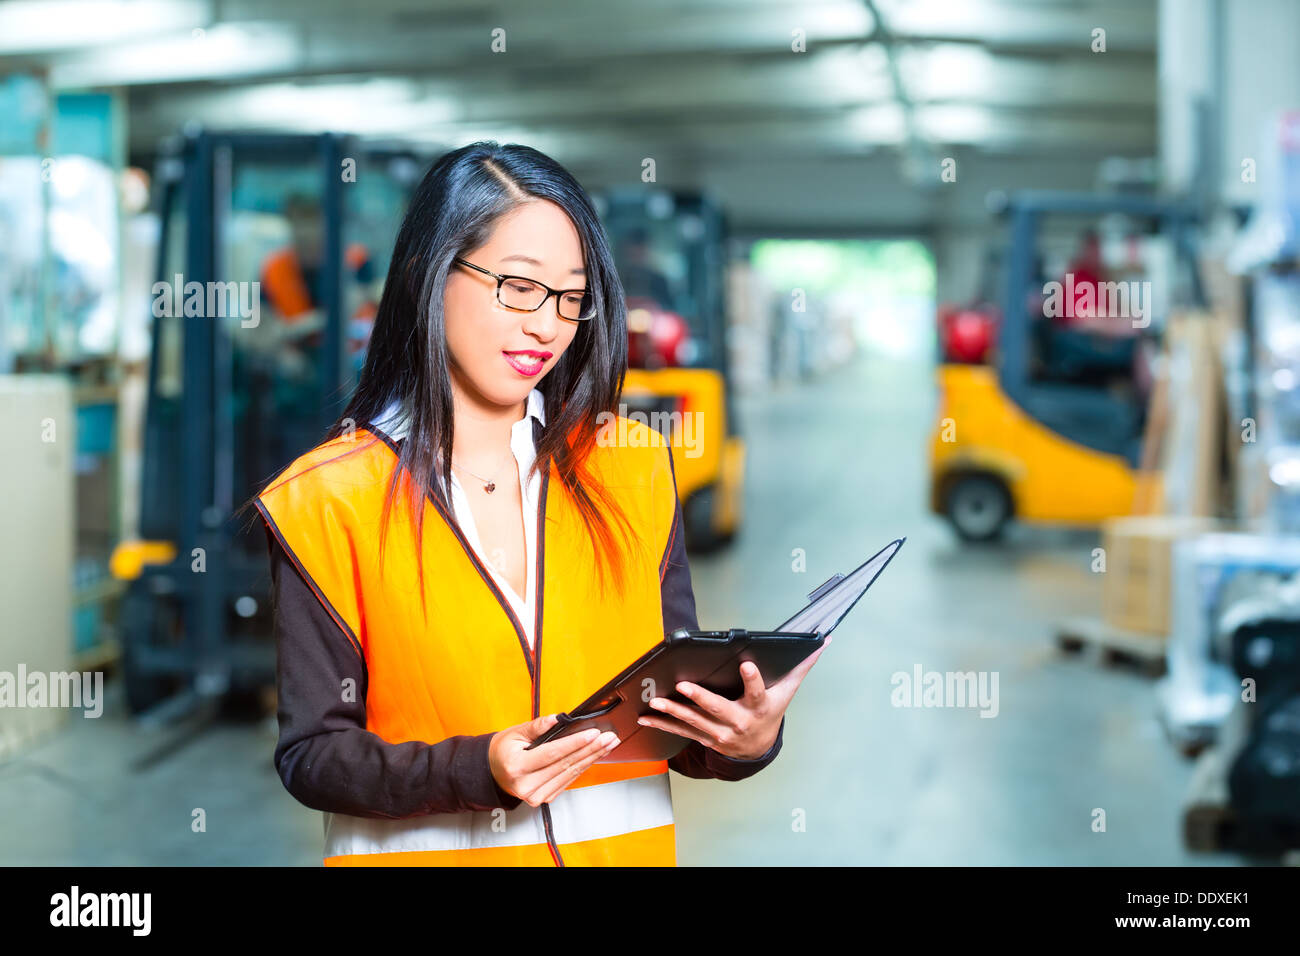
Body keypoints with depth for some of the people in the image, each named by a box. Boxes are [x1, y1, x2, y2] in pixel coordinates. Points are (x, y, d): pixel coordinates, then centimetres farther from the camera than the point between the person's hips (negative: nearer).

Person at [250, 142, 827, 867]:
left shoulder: (631, 470, 3)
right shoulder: (328, 499, -7)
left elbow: (679, 710, 7)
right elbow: (311, 753, -7)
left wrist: (744, 739, -14)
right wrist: (478, 770, -21)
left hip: (621, 844, 3)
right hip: (420, 847, -2)